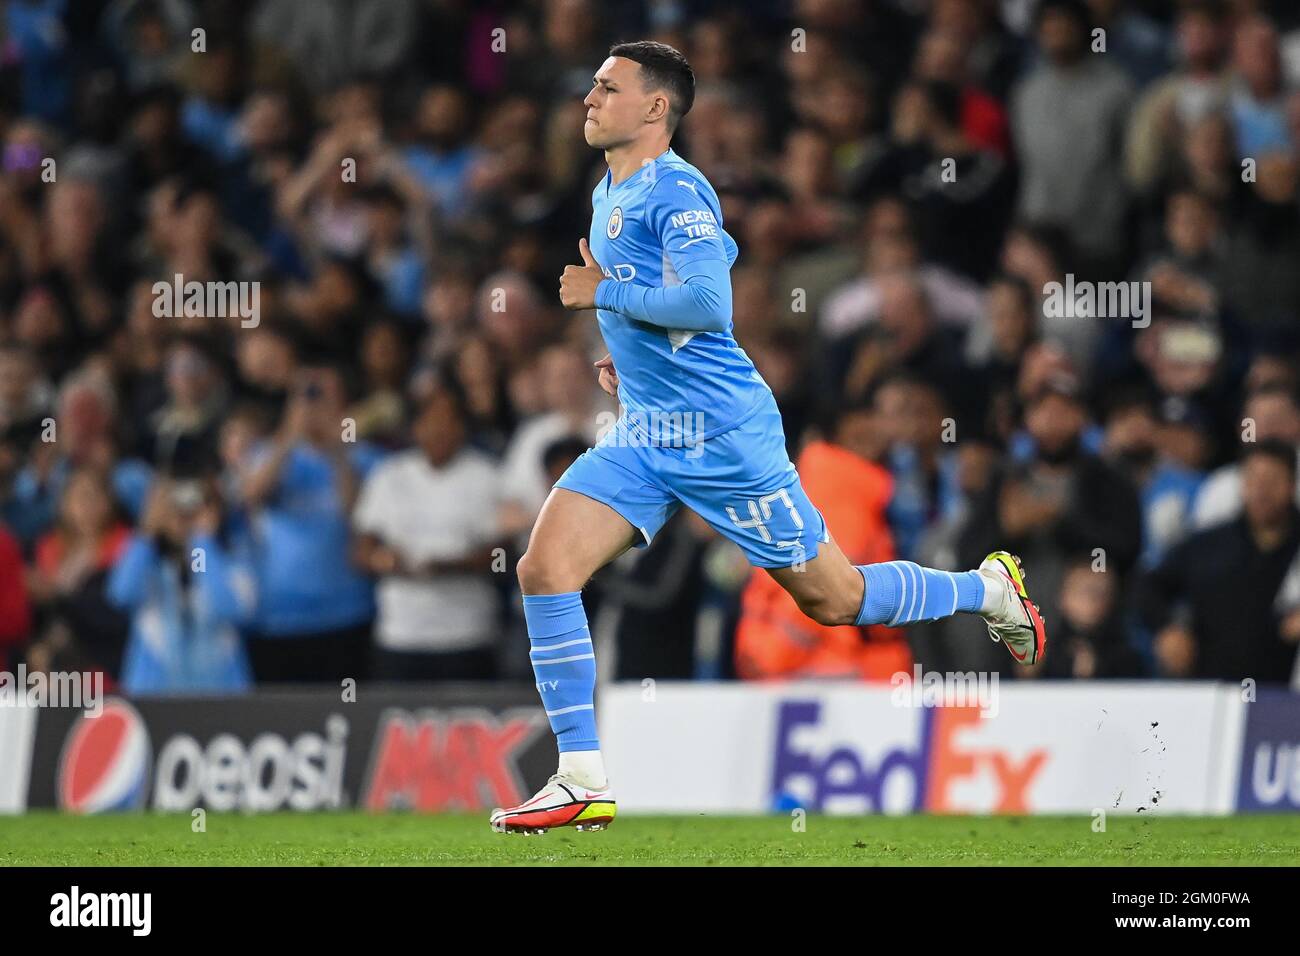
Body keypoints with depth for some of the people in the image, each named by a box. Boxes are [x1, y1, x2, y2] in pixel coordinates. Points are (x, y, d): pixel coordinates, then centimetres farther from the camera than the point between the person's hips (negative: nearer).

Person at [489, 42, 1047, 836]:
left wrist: (604, 293, -18)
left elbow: (708, 303, -27)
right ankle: (584, 784, -10)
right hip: (645, 436, 8)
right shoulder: (610, 195, 14)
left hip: (725, 434, -8)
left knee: (833, 598, 3)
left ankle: (988, 590, 30)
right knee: (544, 568, -12)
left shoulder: (676, 191, -14)